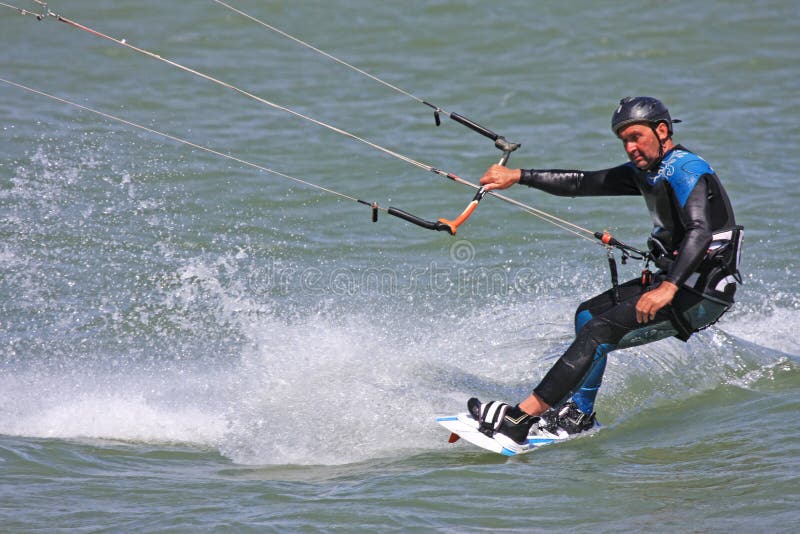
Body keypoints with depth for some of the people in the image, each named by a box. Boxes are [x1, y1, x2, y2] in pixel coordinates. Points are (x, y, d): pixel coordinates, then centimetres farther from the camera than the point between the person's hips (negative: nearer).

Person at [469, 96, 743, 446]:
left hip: (704, 293, -10)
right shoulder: (646, 171, 13)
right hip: (675, 281, 10)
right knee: (588, 314, 17)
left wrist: (668, 289, -41)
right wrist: (518, 176, 11)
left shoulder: (685, 171, -16)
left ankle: (521, 418, -20)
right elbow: (584, 184, 16)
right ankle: (578, 416, 16)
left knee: (600, 331, -18)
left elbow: (700, 232, -30)